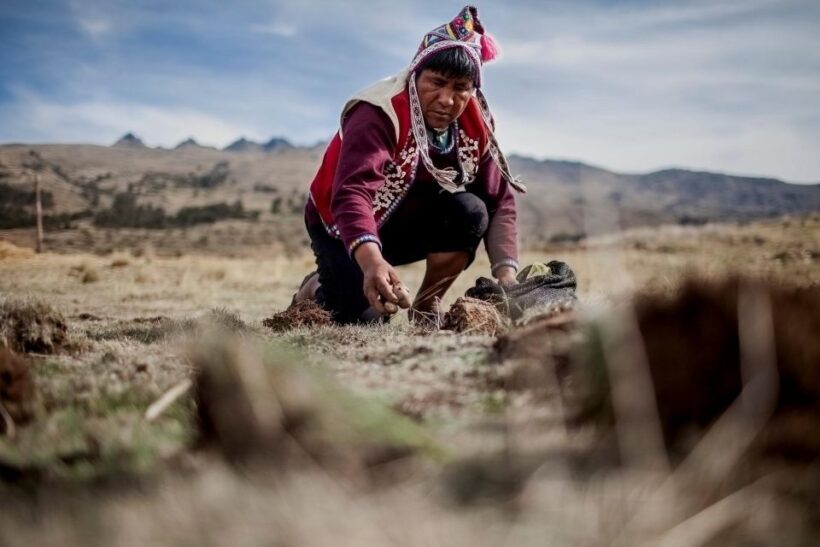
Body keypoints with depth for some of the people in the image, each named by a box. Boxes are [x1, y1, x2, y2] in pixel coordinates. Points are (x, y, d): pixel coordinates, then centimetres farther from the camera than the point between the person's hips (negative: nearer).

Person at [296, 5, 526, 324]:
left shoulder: (474, 125, -12)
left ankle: (426, 307, -3)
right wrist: (372, 261, -64)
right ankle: (318, 289, 13)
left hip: (408, 223, 5)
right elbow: (352, 194, -46)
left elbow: (499, 200, -14)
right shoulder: (378, 114, -31)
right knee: (361, 318, -23)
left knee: (470, 212, -24)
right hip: (345, 226, -4)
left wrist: (506, 270, -31)